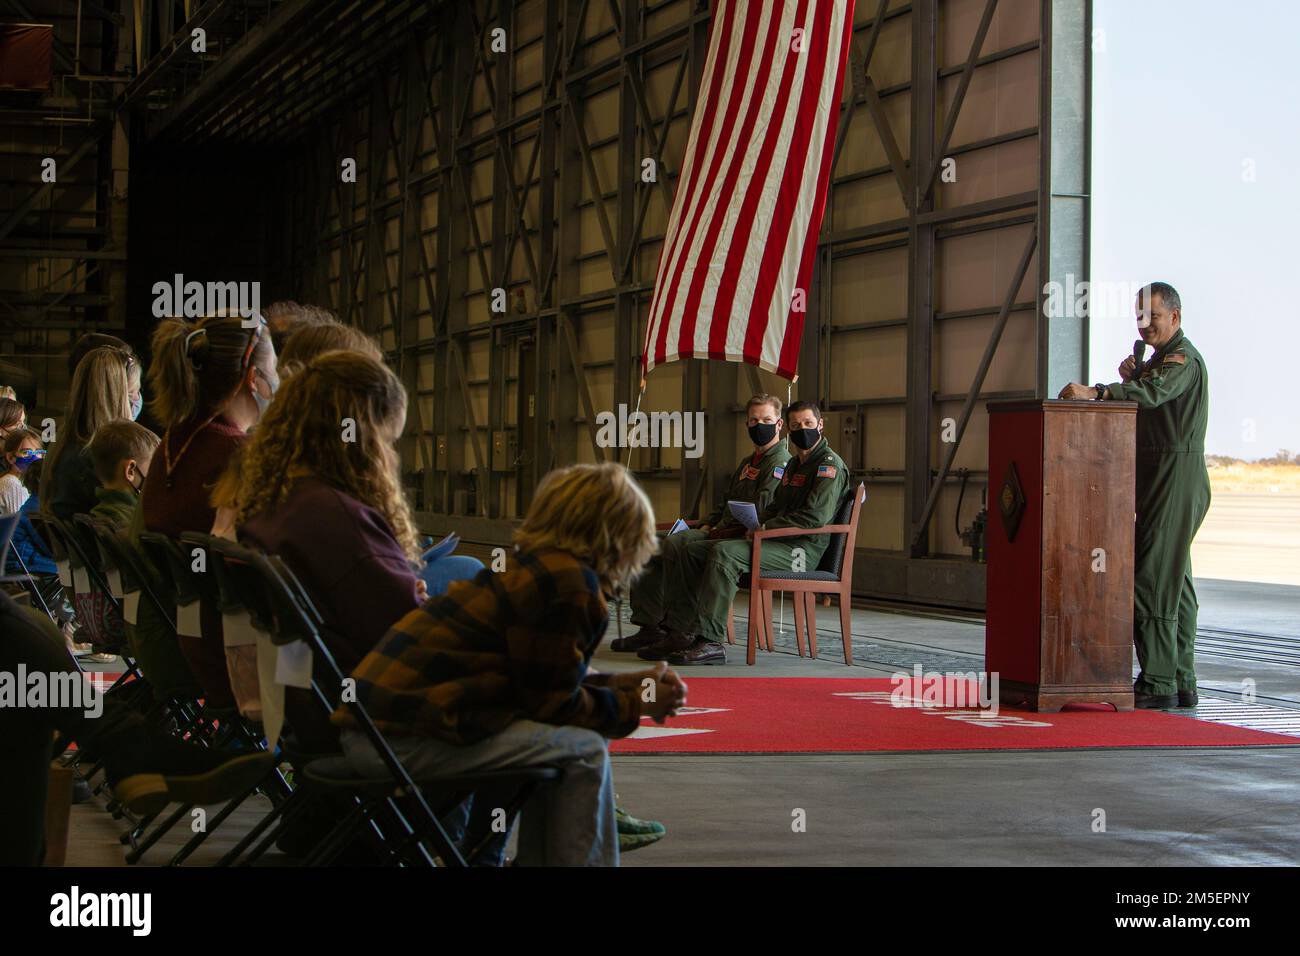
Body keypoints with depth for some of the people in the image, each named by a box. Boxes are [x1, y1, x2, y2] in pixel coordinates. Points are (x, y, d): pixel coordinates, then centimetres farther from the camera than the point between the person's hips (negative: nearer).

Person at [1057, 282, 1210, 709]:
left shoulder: (1183, 357, -11)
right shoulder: (1159, 357, 22)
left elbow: (1154, 391, -30)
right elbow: (1143, 395, 18)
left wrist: (1095, 392, -40)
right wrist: (1130, 377, -1)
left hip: (1175, 477, -10)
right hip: (1160, 478, 10)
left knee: (1154, 578, -13)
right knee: (1175, 581, 12)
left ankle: (1158, 682, -13)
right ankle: (1182, 681, 16)